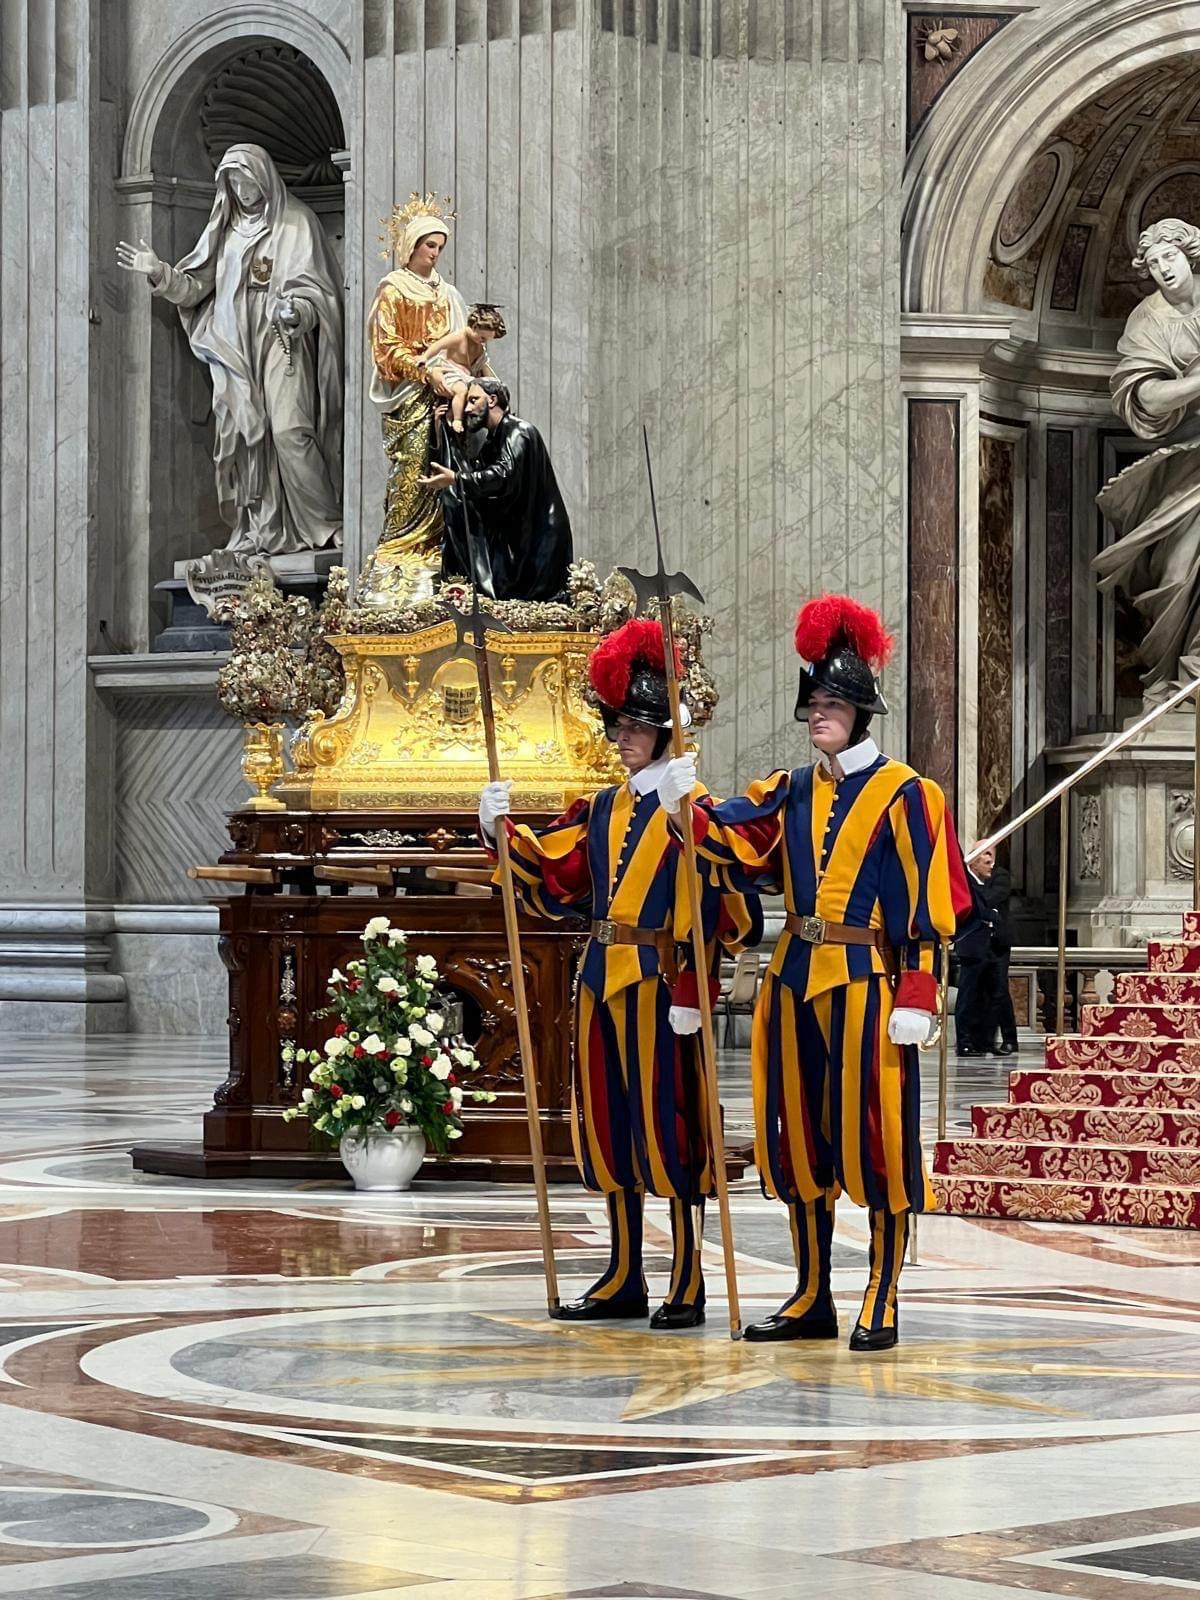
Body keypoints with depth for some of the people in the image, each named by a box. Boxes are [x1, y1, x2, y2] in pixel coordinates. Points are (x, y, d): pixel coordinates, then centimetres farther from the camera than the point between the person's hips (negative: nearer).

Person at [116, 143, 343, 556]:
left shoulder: (295, 223, 2)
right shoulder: (226, 229, 17)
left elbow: (315, 288, -5)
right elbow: (197, 285, 15)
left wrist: (296, 311, -25)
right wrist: (160, 273, -1)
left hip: (283, 340, -5)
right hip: (236, 347, 5)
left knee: (289, 431, -16)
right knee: (246, 437, 0)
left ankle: (324, 527, -11)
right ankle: (262, 533, 2)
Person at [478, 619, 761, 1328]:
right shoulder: (603, 808, 14)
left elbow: (709, 908, -14)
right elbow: (552, 873, 12)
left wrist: (690, 990, -20)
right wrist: (503, 830, -2)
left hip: (659, 984, -7)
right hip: (603, 979, 8)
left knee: (667, 1126, -4)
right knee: (608, 1127, 11)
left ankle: (688, 1286, 2)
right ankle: (625, 1279, 20)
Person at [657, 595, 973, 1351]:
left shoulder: (905, 794, -4)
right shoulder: (792, 792, 13)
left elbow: (926, 909, -8)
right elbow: (733, 843, 0)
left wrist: (916, 998, -14)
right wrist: (687, 803, -19)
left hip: (868, 983, -6)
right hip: (797, 980, 6)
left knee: (876, 1139, -3)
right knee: (801, 1137, 9)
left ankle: (882, 1305, 3)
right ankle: (812, 1298, 17)